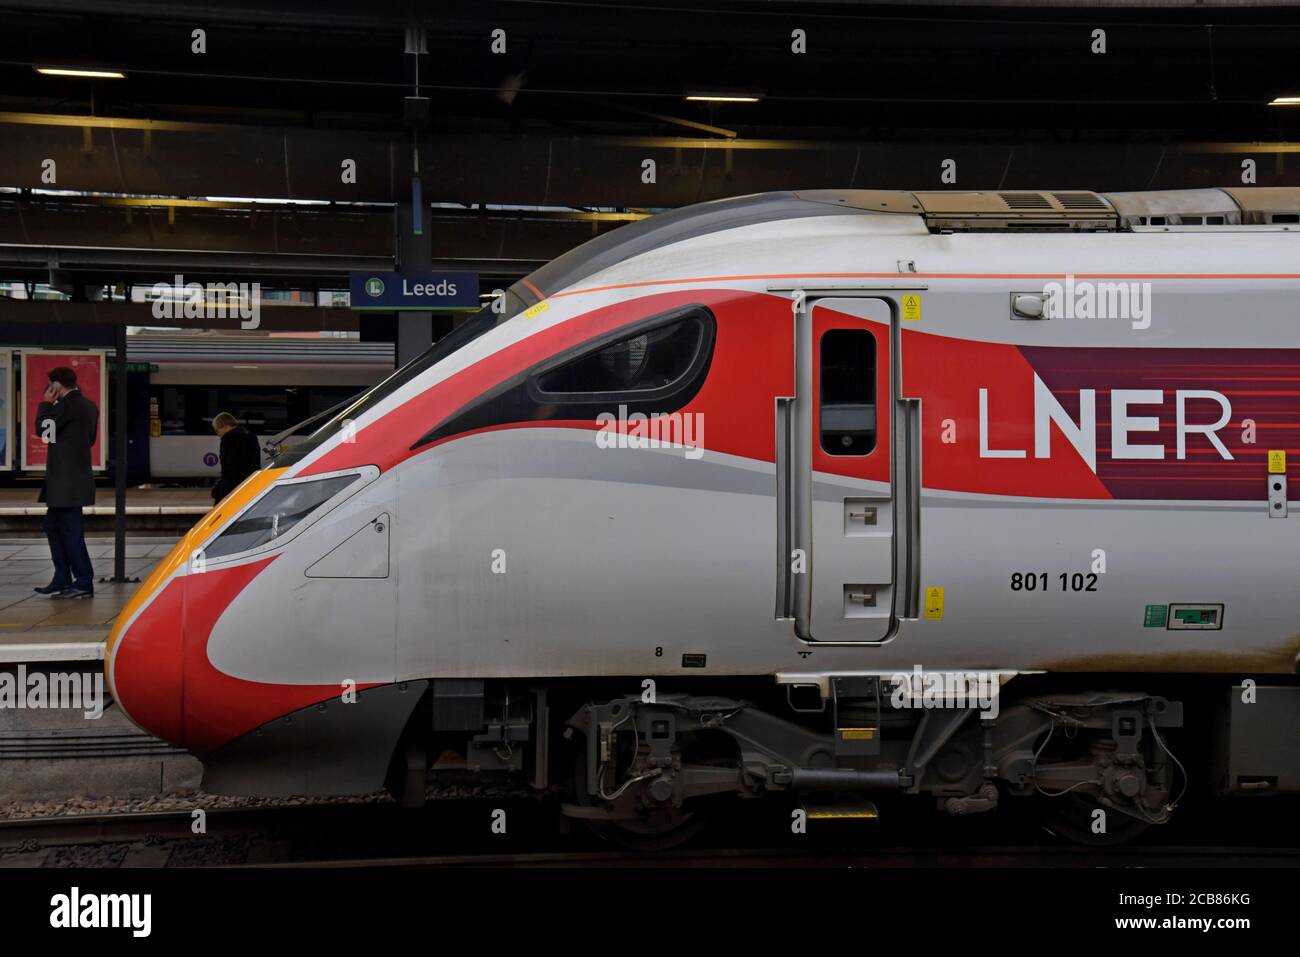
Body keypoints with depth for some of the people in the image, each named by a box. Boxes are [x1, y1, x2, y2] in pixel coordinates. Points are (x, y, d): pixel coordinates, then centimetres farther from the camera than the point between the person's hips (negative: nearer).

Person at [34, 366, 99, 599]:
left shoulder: (67, 405, -15)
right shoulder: (88, 406, 14)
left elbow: (42, 429, -13)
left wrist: (47, 403, -2)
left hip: (67, 481, -10)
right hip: (72, 478, 10)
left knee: (71, 531, -5)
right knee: (53, 525, 16)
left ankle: (84, 584, -2)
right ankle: (62, 580, 19)